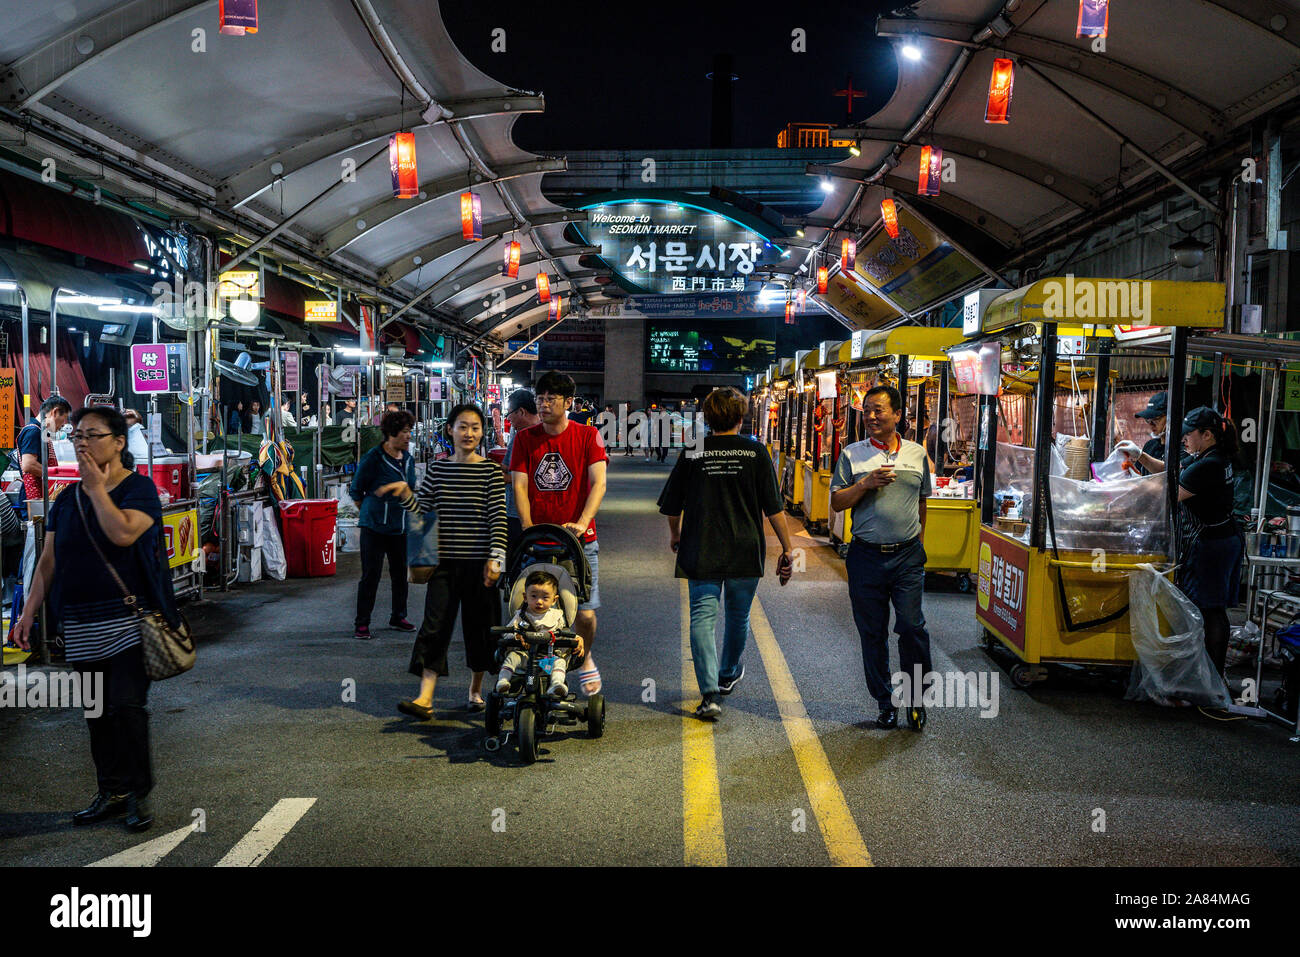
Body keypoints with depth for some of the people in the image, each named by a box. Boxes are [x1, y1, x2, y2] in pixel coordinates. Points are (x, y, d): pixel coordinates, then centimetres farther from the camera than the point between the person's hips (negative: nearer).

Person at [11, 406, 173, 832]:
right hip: (82, 627, 6)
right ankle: (111, 792, 20)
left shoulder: (139, 488, -4)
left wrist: (96, 486, -14)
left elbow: (123, 533, -23)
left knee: (127, 706, -8)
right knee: (98, 713, 9)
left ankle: (138, 795, 5)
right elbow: (49, 560, 16)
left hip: (128, 620, -6)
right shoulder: (68, 499, 13)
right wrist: (28, 612, 10)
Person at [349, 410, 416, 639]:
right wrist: (371, 510, 5)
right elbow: (355, 491, -3)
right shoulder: (373, 459, -13)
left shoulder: (408, 459, 7)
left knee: (401, 573, 12)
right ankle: (362, 623, 6)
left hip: (401, 527, 6)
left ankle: (398, 617, 27)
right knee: (371, 575, -3)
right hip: (375, 527, -6)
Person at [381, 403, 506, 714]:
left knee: (478, 626, 8)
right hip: (444, 561, 2)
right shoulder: (437, 468, 8)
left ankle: (476, 689, 27)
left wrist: (495, 558, -14)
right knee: (435, 625, -5)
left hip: (478, 563, -2)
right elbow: (421, 510, 7)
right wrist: (404, 492, -11)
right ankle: (425, 698, -7)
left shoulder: (491, 471, -2)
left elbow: (498, 517, -6)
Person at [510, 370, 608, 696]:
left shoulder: (587, 435, 1)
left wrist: (582, 522, -23)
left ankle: (585, 658, 28)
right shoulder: (525, 438, 7)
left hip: (579, 539, -1)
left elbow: (598, 483, -9)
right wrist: (527, 528, -14)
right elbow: (519, 486, 1)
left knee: (585, 613, -2)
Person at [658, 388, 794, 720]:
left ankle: (710, 693, -14)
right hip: (745, 552, 1)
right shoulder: (755, 451, -2)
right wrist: (787, 548, 1)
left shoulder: (691, 453, -1)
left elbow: (671, 506, 6)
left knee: (703, 616, -1)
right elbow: (773, 508, -5)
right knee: (738, 615, 19)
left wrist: (675, 534, 25)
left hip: (701, 552, -1)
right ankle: (728, 674, 40)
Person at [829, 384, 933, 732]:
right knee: (872, 632, 6)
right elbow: (836, 502, 1)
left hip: (908, 556, 0)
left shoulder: (917, 454, 8)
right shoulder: (852, 455, 3)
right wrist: (865, 484, -14)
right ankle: (885, 703, 19)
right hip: (866, 556, 0)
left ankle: (915, 699, 13)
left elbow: (922, 503, 18)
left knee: (912, 627, -5)